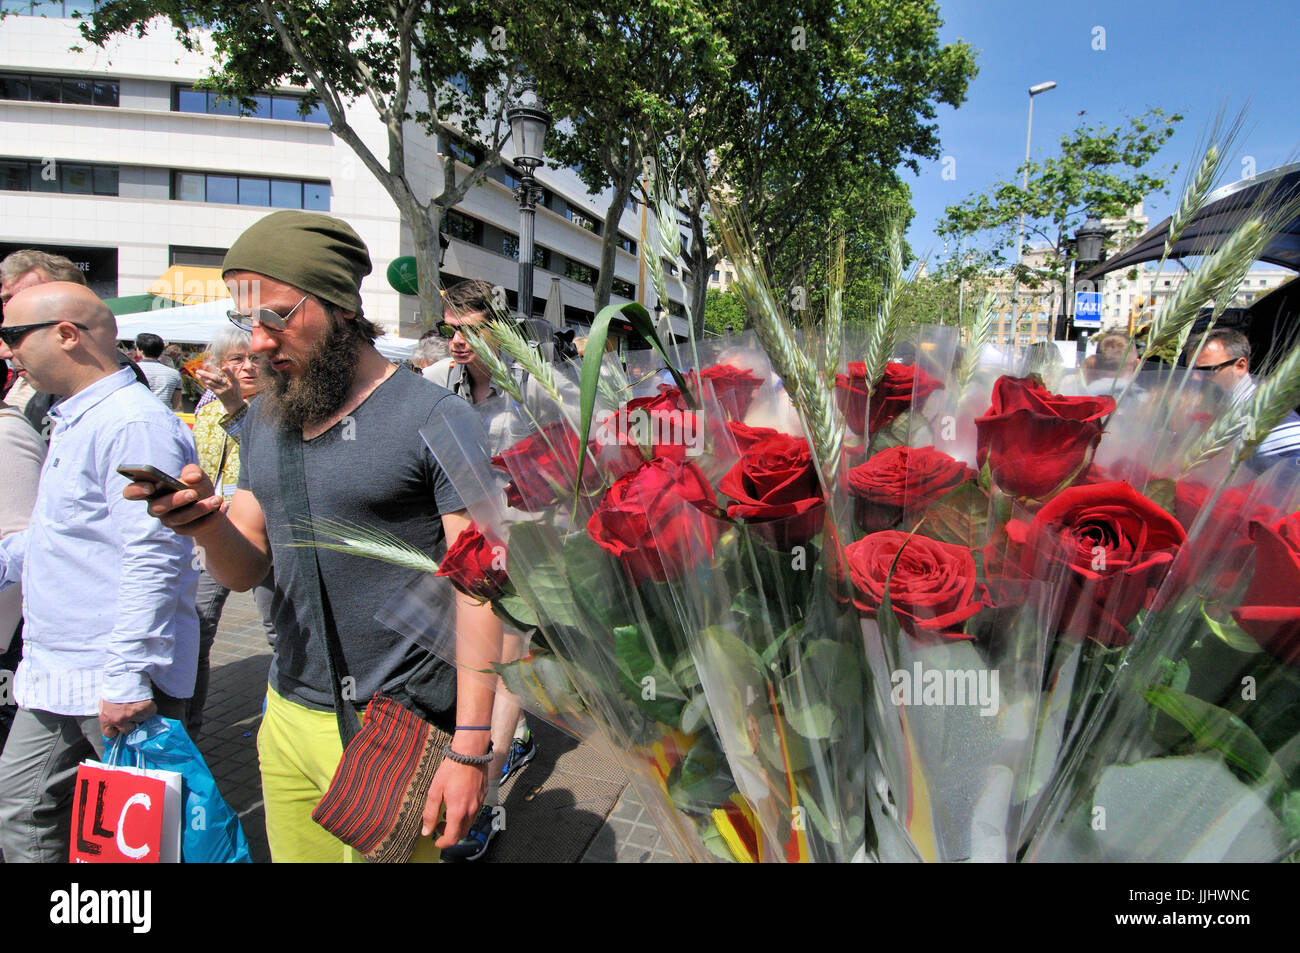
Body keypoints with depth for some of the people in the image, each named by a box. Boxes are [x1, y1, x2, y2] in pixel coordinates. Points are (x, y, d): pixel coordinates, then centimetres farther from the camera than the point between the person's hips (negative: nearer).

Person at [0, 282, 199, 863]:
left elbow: (152, 559, -26)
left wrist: (127, 678, -26)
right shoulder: (72, 422, 15)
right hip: (53, 682, 10)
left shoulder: (134, 425, -19)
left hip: (116, 685, -10)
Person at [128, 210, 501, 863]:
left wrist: (469, 748, -18)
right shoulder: (262, 420, 7)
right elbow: (245, 572, 7)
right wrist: (207, 522, -15)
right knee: (293, 853, 20)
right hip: (286, 715, 6)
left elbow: (476, 587, -16)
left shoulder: (437, 421, -14)